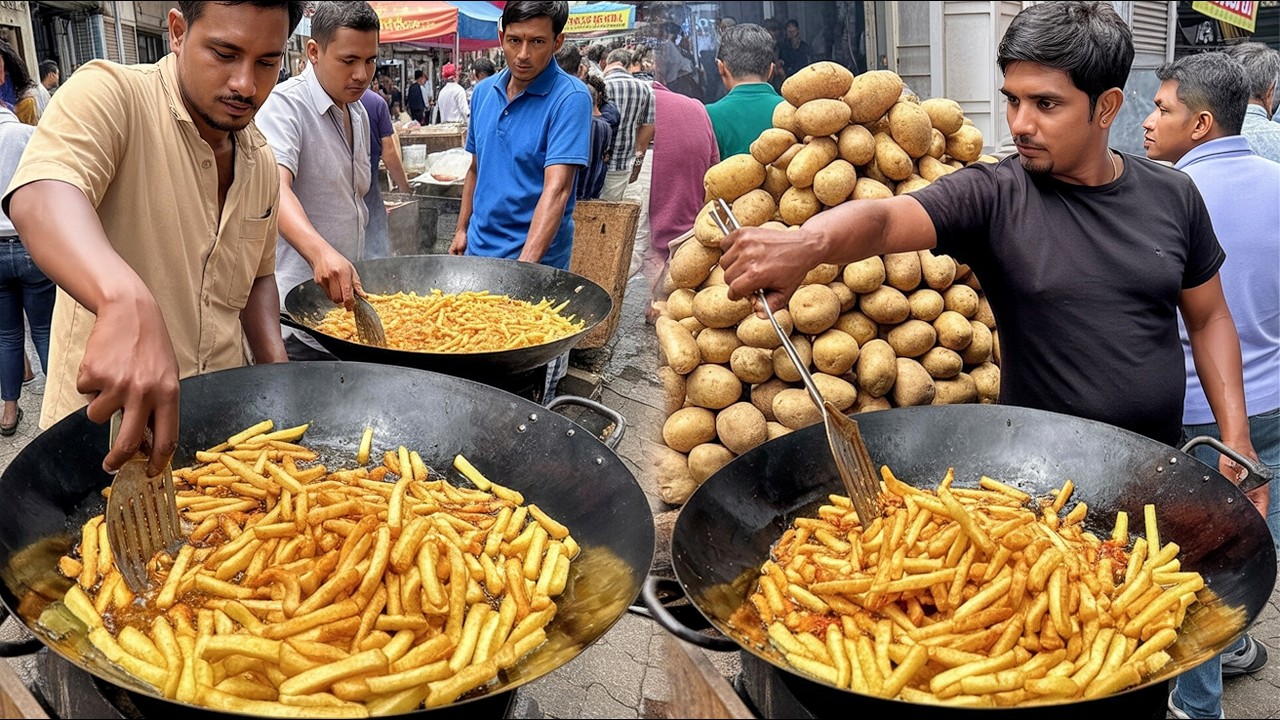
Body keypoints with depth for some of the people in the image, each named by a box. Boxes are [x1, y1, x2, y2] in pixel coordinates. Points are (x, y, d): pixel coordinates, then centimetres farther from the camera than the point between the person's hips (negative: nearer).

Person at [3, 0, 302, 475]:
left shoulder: (262, 164, 4)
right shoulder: (111, 94, -16)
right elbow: (39, 198, -35)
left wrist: (276, 366, -1)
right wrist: (126, 300, -55)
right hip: (102, 421, -5)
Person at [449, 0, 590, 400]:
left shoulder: (570, 98, -15)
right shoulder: (484, 92, 6)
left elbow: (556, 188, -24)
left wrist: (525, 266, -32)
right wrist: (463, 230, 17)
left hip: (535, 261, -6)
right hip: (479, 253, 6)